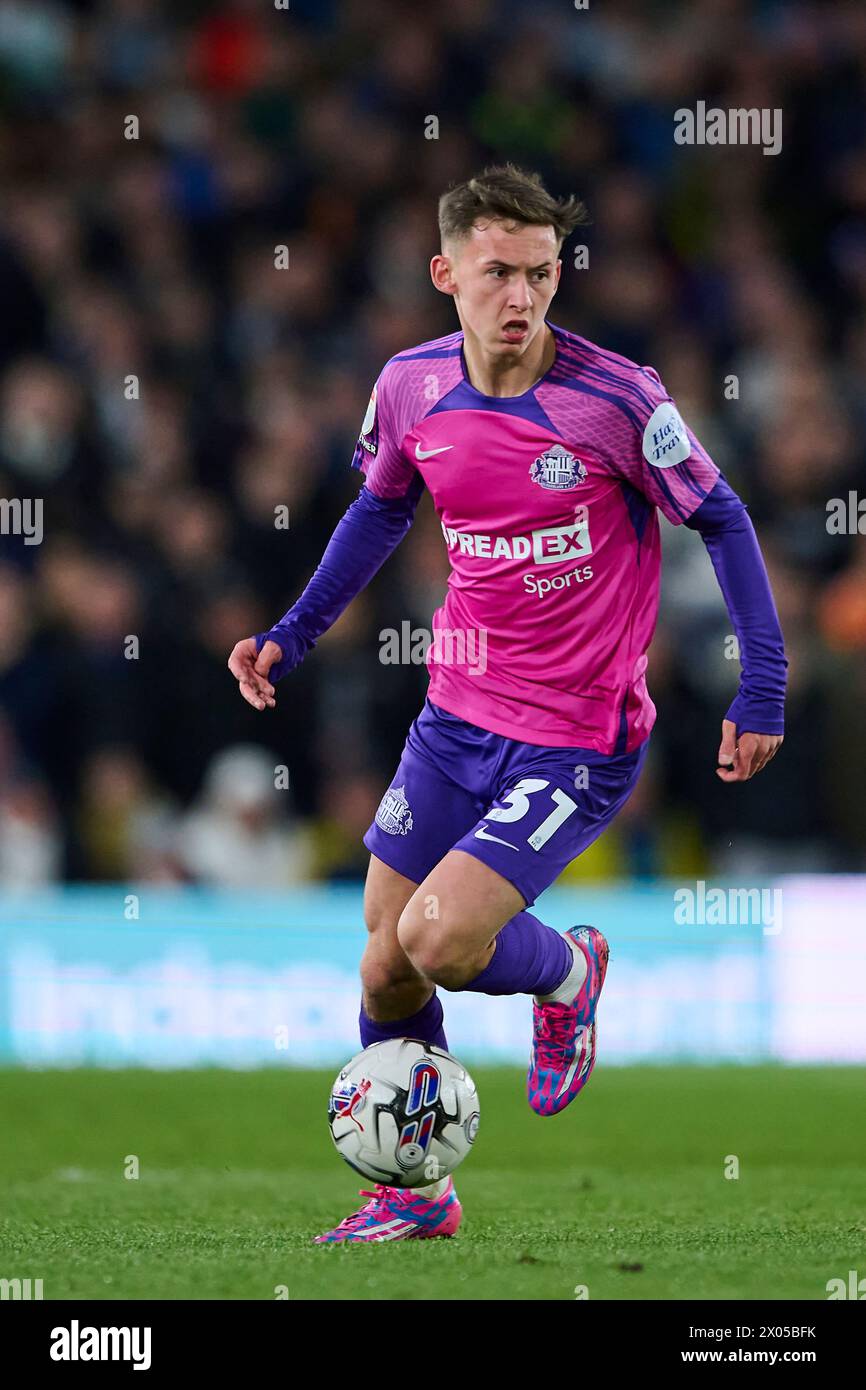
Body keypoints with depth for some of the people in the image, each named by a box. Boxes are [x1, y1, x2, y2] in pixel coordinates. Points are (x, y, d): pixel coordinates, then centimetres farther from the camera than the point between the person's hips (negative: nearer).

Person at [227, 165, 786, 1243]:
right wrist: (294, 634, 12)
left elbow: (720, 522, -7)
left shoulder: (615, 400, -18)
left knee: (439, 941, -21)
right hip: (458, 711, 5)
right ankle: (413, 1194, 30)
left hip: (577, 739, -5)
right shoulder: (412, 388, -4)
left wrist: (762, 689, -9)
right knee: (384, 963, 8)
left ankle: (568, 973, 14)